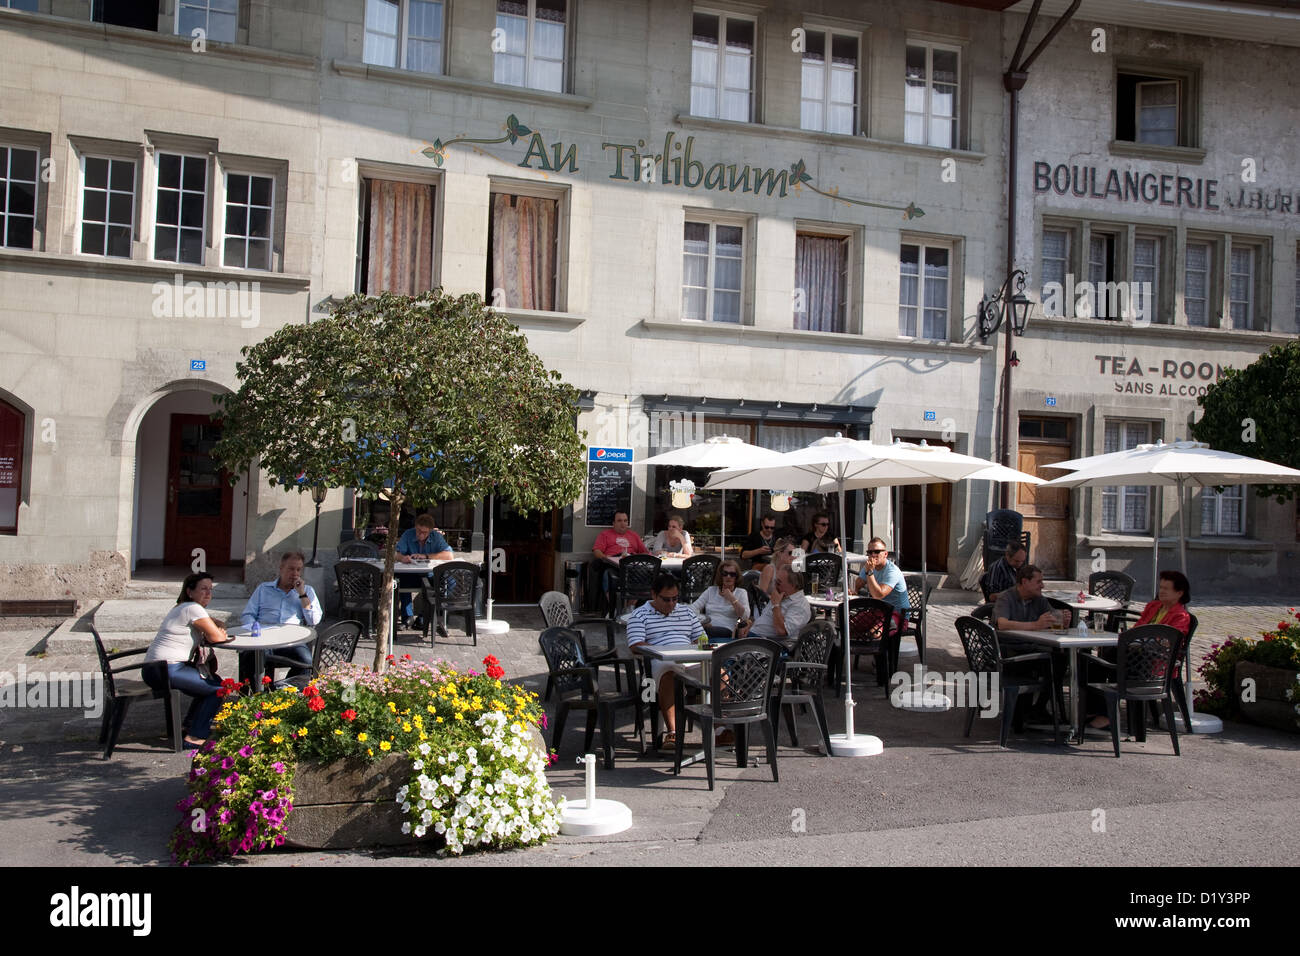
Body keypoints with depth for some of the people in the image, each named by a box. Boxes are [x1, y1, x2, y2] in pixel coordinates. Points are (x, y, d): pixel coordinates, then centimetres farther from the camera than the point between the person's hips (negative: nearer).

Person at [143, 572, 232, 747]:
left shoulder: (182, 608, 21)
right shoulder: (193, 608, -12)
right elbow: (216, 637, -14)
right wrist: (222, 634, 8)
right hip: (168, 671, -11)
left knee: (212, 682, 23)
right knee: (219, 688, -8)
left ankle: (188, 725, 31)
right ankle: (195, 736, -6)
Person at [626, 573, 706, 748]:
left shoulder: (686, 612, 27)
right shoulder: (639, 615, 11)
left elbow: (701, 637, 25)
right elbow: (636, 645, -3)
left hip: (691, 660, 4)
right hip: (660, 660, -4)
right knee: (667, 675, -41)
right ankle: (672, 732, -42)